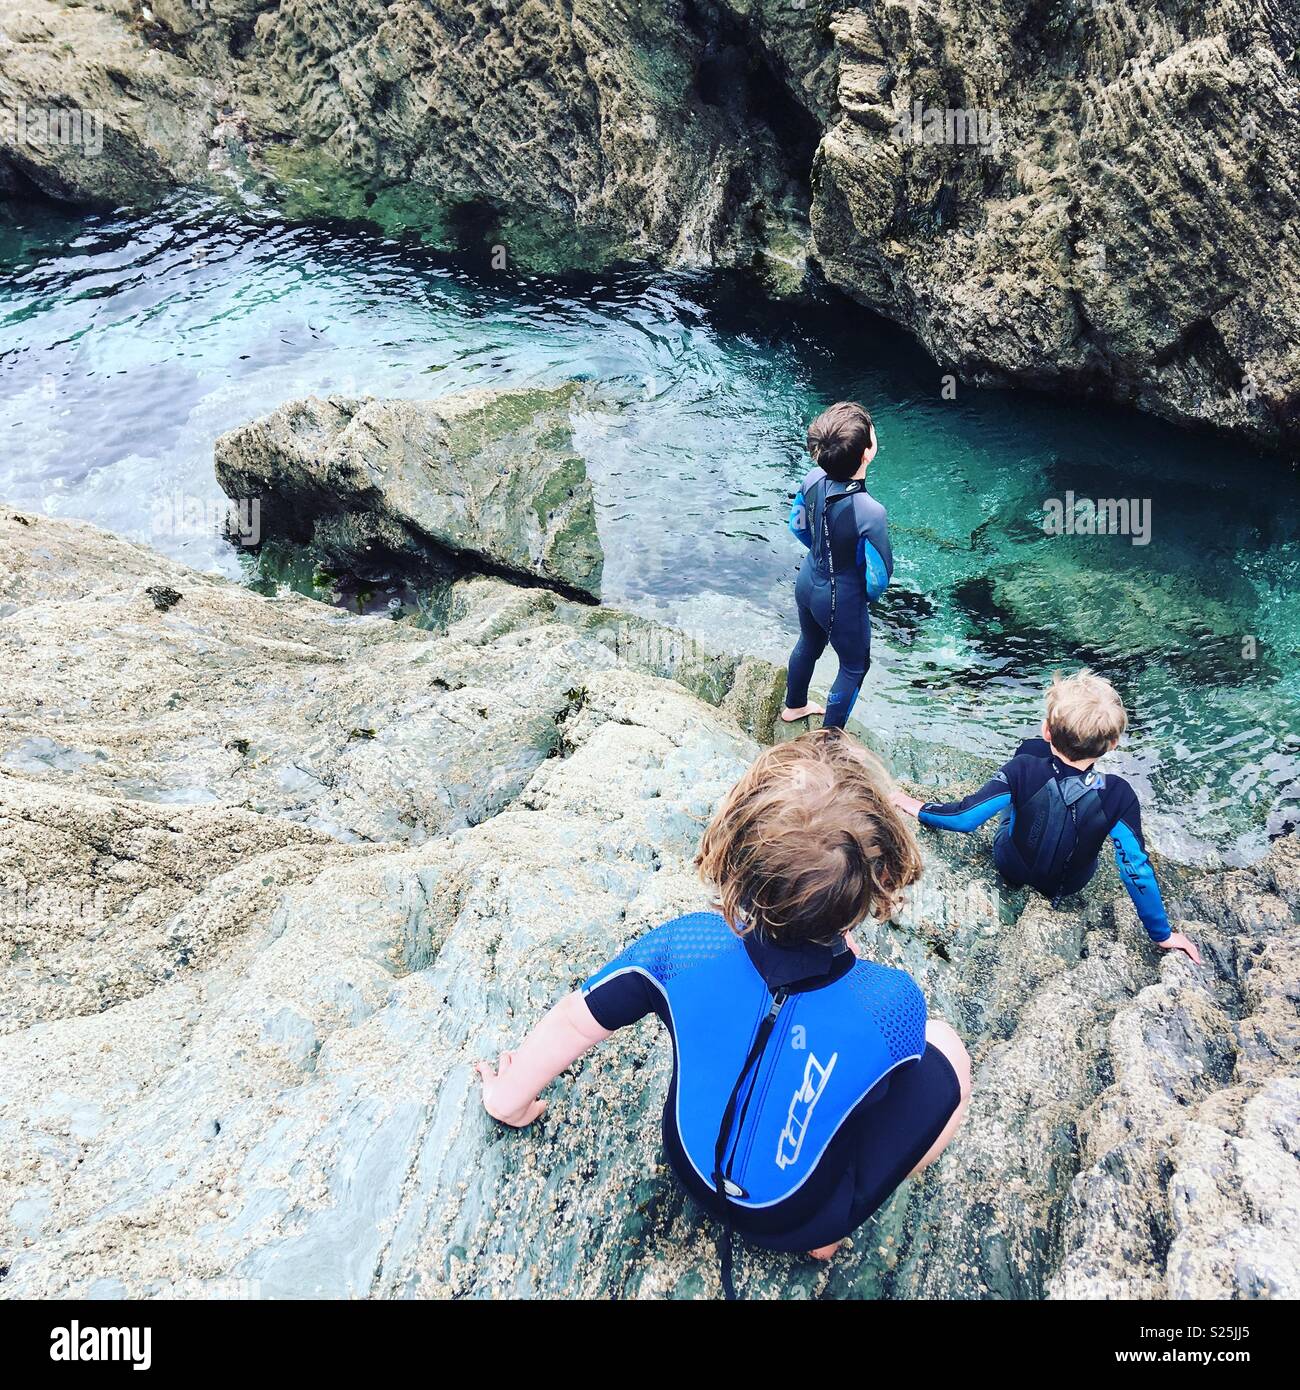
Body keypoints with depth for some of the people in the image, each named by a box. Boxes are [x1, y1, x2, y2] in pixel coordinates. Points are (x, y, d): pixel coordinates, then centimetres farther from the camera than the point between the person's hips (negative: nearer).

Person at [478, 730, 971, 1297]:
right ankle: (826, 1228, 10)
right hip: (800, 1221, -2)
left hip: (692, 1174, 3)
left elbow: (574, 1020, -13)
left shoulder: (684, 944, -29)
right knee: (943, 1052, 11)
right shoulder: (893, 1000, -32)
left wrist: (510, 1099, 5)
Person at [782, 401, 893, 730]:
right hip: (842, 601, -6)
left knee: (808, 644, 33)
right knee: (854, 667, 21)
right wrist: (869, 596, -2)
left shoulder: (814, 480, -20)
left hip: (807, 583, 6)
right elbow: (878, 579, -25)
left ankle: (794, 706, 58)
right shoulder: (870, 513, -38)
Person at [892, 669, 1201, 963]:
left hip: (1011, 867, 0)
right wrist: (1163, 934, -8)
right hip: (1070, 885, 0)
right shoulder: (1119, 795, -31)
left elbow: (964, 818, -28)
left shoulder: (1023, 771, -34)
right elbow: (1137, 870, -23)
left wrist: (917, 807, -8)